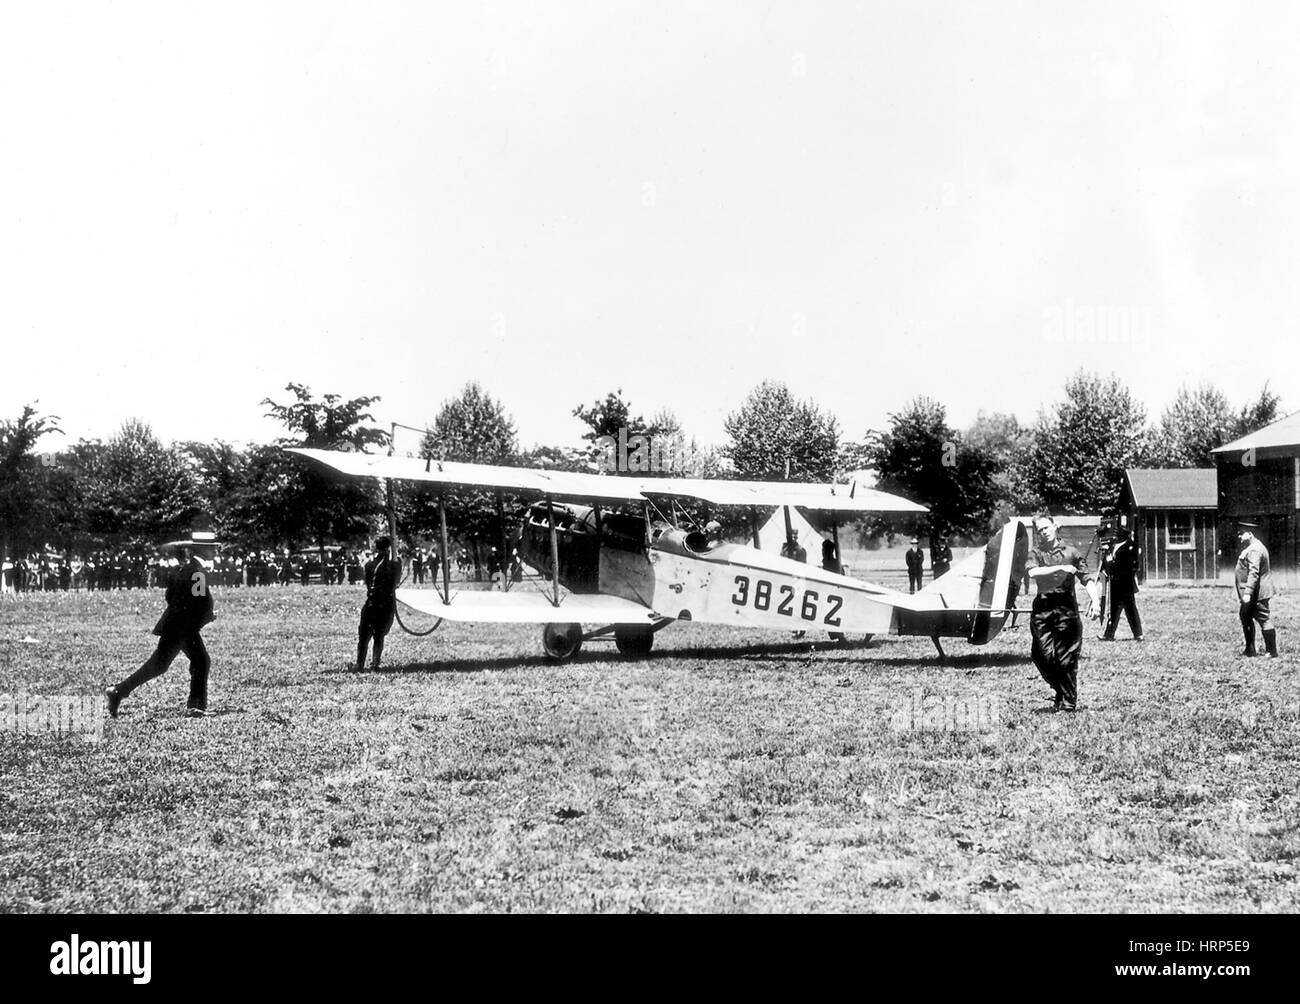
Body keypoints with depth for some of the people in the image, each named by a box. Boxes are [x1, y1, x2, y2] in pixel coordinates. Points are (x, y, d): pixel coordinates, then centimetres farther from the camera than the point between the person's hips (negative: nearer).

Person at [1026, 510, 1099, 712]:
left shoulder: (1070, 552, 7)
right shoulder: (1036, 553, 10)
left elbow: (1086, 578, 3)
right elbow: (1033, 572, -11)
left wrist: (1094, 597, -14)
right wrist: (1059, 568, -17)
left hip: (1067, 609, -1)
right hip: (1042, 610, 1)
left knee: (1067, 658, -3)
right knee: (1043, 656, -2)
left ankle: (1068, 701, 6)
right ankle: (1059, 690, 22)